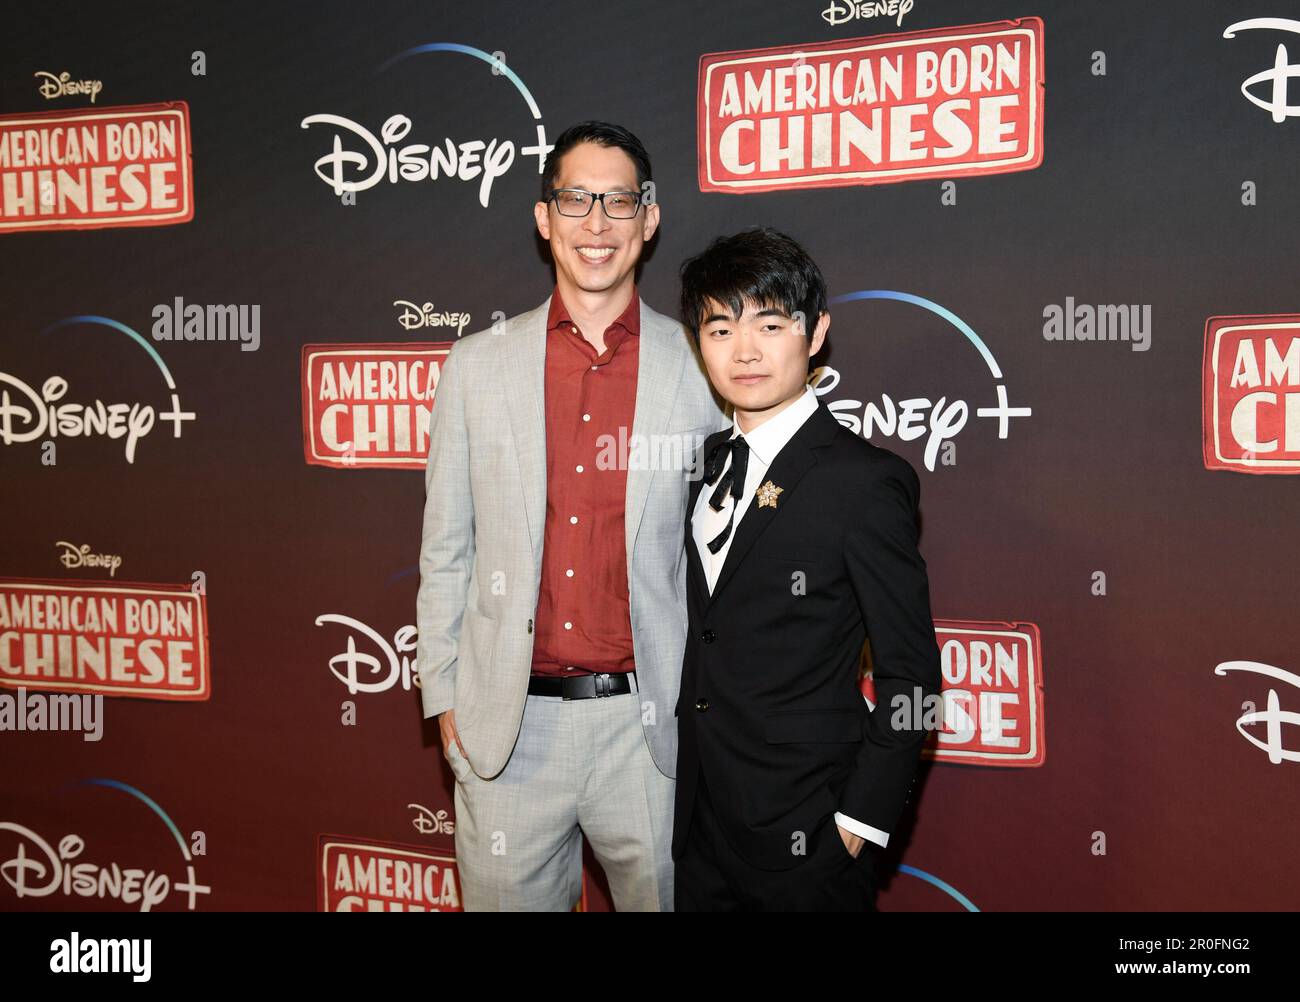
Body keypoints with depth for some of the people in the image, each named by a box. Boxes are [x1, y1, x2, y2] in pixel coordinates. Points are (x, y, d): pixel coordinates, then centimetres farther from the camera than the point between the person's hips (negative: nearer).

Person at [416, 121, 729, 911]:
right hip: (508, 725, 1)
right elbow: (446, 548, 7)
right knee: (506, 896, 12)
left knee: (665, 892, 12)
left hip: (648, 722, 0)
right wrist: (444, 696, 5)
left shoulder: (700, 369, 0)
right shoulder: (478, 365, 4)